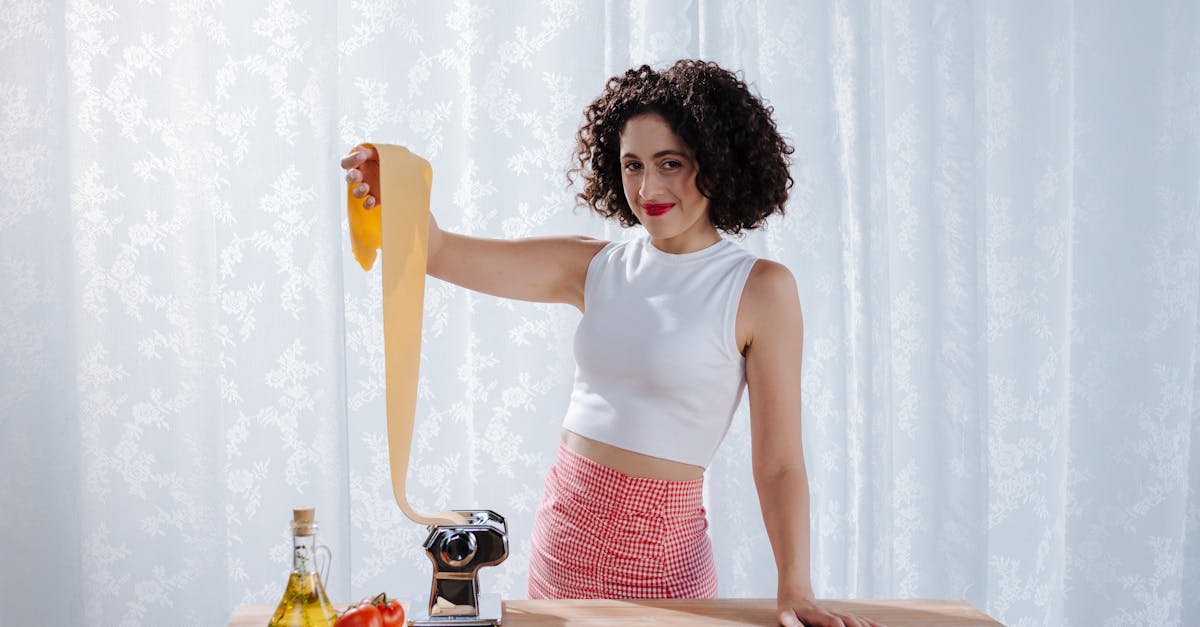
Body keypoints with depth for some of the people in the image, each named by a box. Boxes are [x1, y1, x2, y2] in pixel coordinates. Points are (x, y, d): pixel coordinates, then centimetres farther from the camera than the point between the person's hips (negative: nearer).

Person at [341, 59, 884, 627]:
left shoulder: (759, 288, -11)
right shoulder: (597, 268, 2)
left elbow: (779, 464, -13)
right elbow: (441, 253, -5)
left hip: (660, 549, -4)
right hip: (563, 533, 5)